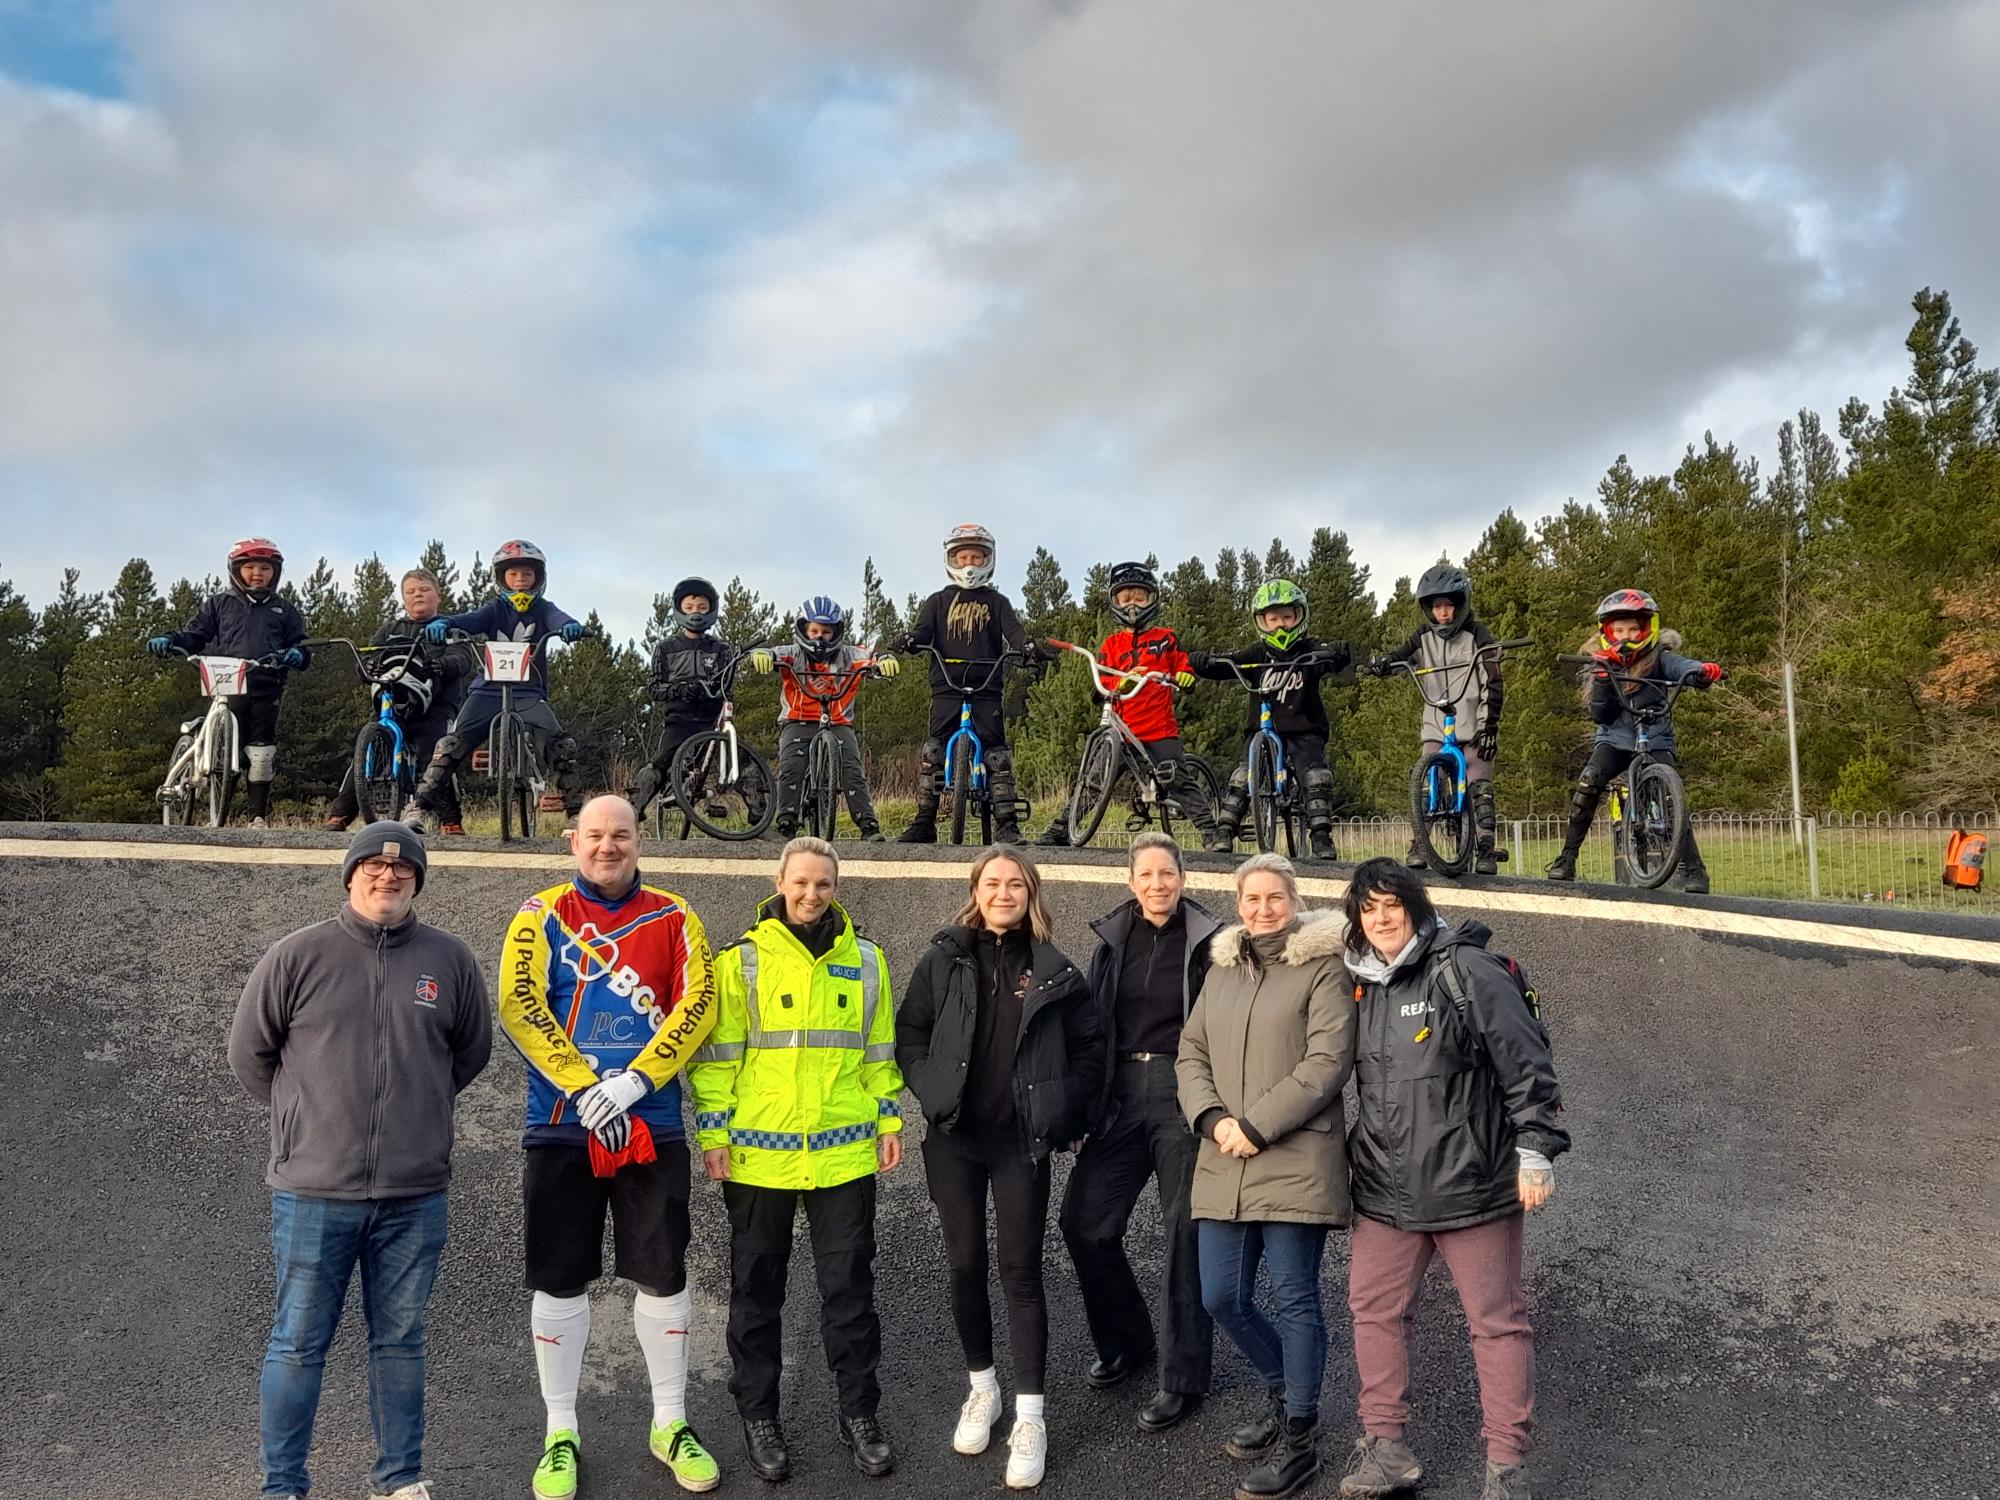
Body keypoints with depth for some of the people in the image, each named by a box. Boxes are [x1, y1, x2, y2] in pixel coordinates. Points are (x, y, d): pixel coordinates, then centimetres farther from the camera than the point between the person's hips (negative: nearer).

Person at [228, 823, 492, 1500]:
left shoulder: (450, 959, 2)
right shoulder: (298, 954, -3)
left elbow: (471, 1050, 16)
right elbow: (248, 1050, 7)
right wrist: (303, 1114, 8)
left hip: (414, 1195, 2)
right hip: (314, 1192, -2)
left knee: (400, 1340, 13)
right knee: (299, 1342, 8)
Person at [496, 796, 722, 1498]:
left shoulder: (673, 918, 4)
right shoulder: (540, 916, 2)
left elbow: (697, 1004, -5)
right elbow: (520, 1005, -9)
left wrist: (634, 1081, -17)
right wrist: (584, 1089, -18)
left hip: (652, 1126, 1)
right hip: (563, 1126, 0)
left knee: (662, 1277, 7)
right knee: (560, 1282, 6)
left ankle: (670, 1425, 24)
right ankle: (561, 1434, 22)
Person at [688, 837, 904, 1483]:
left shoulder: (865, 960, 6)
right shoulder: (742, 960, -4)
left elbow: (879, 1049, 12)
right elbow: (716, 1054, -4)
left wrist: (889, 1121, 9)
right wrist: (713, 1133, -7)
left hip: (845, 1154, 2)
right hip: (758, 1154, -2)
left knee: (849, 1287, 9)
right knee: (756, 1290, 10)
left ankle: (859, 1412, 23)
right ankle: (759, 1416, 25)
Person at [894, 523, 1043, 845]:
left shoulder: (996, 602, 15)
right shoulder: (939, 601, 17)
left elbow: (1012, 629, 0)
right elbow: (924, 631, 4)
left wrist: (1027, 646, -23)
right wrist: (910, 639, -21)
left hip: (987, 688, 0)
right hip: (947, 686, 1)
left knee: (997, 752, -7)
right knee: (933, 750, -6)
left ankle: (1006, 823, -5)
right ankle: (924, 821, 1)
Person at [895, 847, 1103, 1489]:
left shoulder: (1054, 970, 1)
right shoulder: (944, 959, 1)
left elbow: (1089, 1046, 7)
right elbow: (910, 1034, 4)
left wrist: (1063, 1108, -1)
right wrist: (932, 1092, -6)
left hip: (1021, 1142, -1)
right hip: (953, 1137, 1)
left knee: (1021, 1270, -1)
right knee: (965, 1264, 9)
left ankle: (1030, 1416, 5)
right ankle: (983, 1386, 28)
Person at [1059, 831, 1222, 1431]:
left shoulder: (1207, 943, -4)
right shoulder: (1113, 941, 8)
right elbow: (1092, 1026, 12)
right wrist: (1087, 1102, 7)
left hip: (1184, 1095, -4)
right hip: (1122, 1095, 4)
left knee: (1185, 1235, 3)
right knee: (1084, 1223, 1)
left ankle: (1183, 1378, 16)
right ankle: (1126, 1340, 25)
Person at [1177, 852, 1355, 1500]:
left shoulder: (1322, 967, -3)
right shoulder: (1221, 968, 15)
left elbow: (1327, 1061, -12)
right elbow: (1191, 1052, 13)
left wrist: (1257, 1125, -16)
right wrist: (1213, 1119, -6)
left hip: (1294, 1165, -6)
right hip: (1224, 1166, 6)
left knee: (1293, 1299, 1)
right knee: (1222, 1297, 9)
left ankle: (1299, 1439, 17)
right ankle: (1286, 1395, 34)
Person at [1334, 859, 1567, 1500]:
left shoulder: (1467, 970, -11)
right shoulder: (1360, 984, 8)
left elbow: (1527, 1064, -11)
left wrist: (1536, 1151, -13)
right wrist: (1354, 1157, 24)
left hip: (1471, 1183, -6)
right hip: (1385, 1190, 6)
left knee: (1497, 1321, 5)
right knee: (1375, 1310, 10)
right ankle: (1385, 1448, 23)